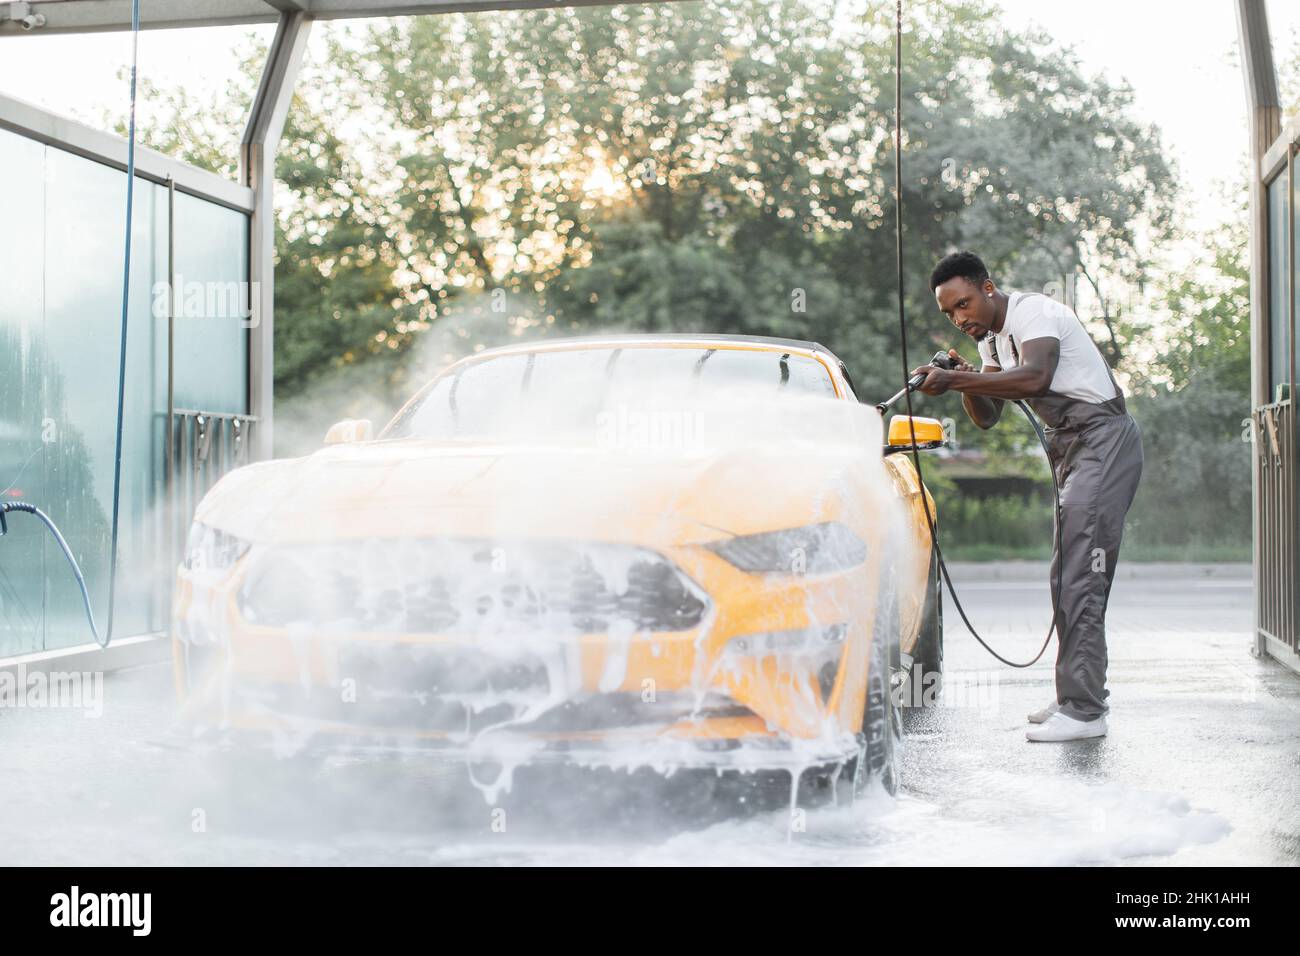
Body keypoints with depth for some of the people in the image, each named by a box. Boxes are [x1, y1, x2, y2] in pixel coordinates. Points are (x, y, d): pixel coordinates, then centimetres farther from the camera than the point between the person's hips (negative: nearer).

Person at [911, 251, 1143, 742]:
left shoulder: (1034, 312, -15)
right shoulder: (991, 338, 14)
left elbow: (1034, 378, -33)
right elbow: (987, 417, 13)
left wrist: (955, 380, -35)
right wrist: (965, 380, -7)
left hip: (1103, 438, -10)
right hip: (1068, 445, 10)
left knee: (1081, 576, -16)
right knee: (1066, 575, 10)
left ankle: (1083, 709, -17)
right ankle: (1084, 693, 18)